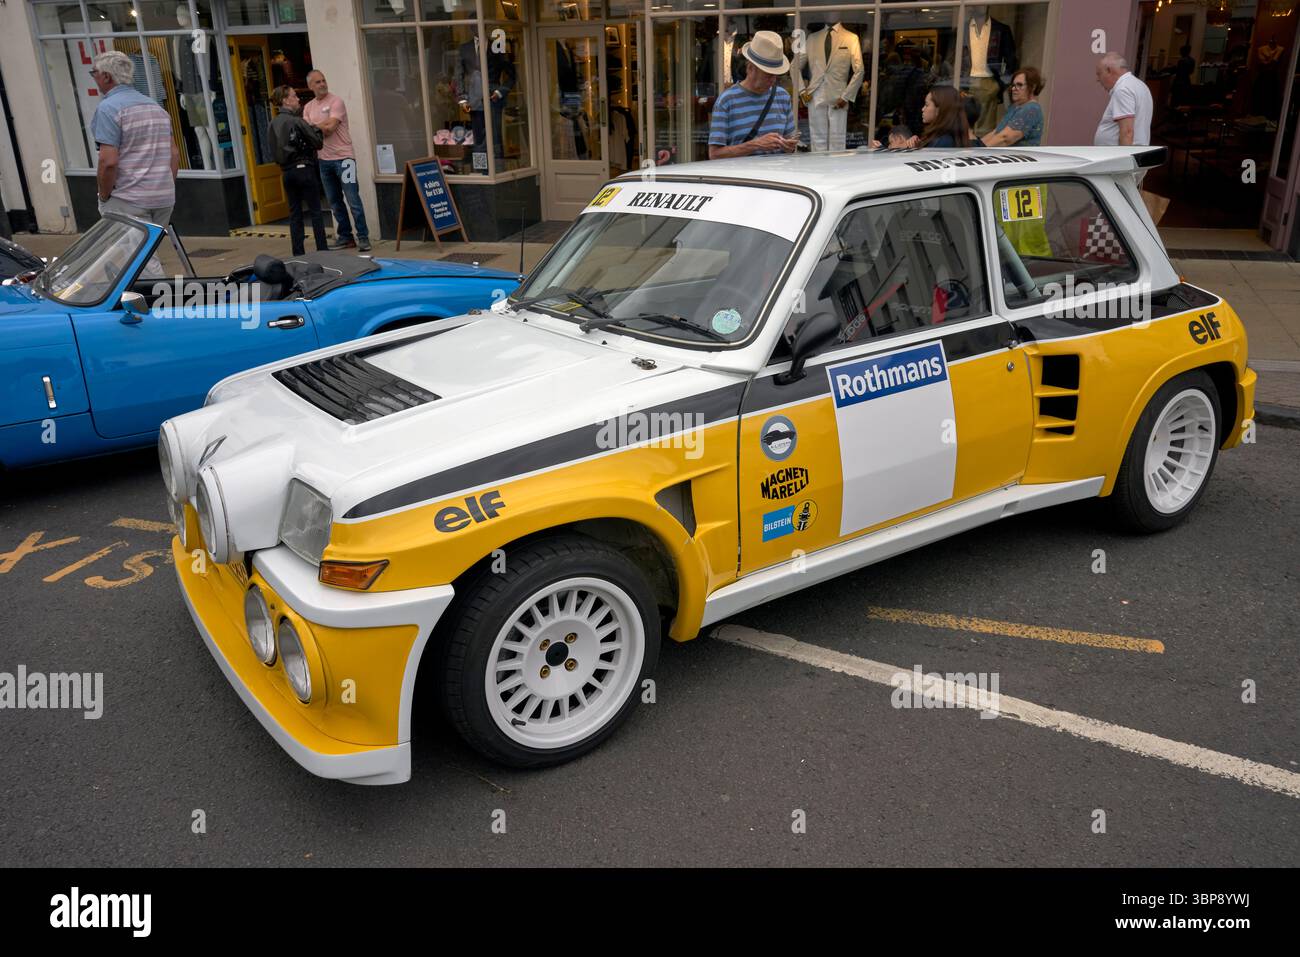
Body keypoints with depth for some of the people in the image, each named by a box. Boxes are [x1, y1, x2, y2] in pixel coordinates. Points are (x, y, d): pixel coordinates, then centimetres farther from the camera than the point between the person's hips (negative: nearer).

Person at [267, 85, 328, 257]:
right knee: (316, 211, 2)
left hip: (287, 171, 6)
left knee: (294, 213, 9)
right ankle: (322, 250, 3)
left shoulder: (274, 123, 6)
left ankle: (298, 253, 11)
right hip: (303, 169, -6)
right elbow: (318, 143, -9)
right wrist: (316, 128, 6)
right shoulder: (296, 121, -13)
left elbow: (275, 149, 12)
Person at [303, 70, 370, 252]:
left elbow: (330, 127, -16)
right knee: (335, 202, 10)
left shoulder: (336, 102, -5)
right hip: (324, 160, 6)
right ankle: (345, 237, 18)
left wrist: (314, 128, -3)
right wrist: (322, 127, -10)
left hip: (343, 157, -6)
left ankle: (363, 237, 0)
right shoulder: (308, 107, 12)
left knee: (353, 200, -6)